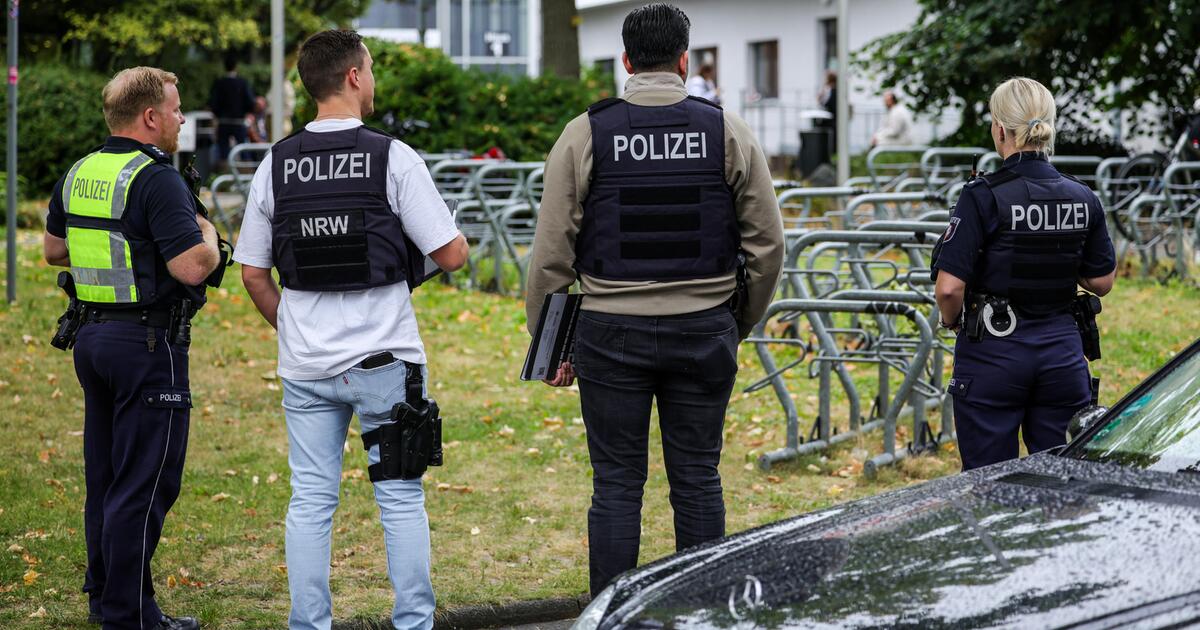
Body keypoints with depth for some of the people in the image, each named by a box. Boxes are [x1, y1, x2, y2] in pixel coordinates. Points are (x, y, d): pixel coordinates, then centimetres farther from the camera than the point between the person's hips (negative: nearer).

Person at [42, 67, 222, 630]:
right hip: (148, 342, -9)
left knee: (105, 476, 17)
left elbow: (53, 249, 21)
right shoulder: (156, 180, -17)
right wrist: (208, 236, -4)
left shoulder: (77, 175, 9)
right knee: (145, 483, -3)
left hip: (92, 334, 9)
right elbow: (192, 267, -24)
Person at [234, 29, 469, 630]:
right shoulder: (393, 158, -9)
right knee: (401, 499, 6)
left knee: (310, 502, 9)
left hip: (305, 365, 3)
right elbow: (451, 254, -9)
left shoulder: (275, 165, 3)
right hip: (385, 357, -3)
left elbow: (253, 273, 8)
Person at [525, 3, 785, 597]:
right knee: (698, 481, 9)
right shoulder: (729, 132, 2)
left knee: (616, 486, 4)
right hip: (704, 332, 1)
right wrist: (739, 325, 18)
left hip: (612, 331, -1)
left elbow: (552, 255, -2)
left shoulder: (585, 134, -2)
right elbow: (767, 245, 5)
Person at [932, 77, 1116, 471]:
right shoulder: (1083, 199, 1)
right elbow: (1101, 283, 9)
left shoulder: (984, 198, -14)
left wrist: (951, 321, 3)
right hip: (1062, 351, 4)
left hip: (994, 352, -4)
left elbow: (950, 287, -17)